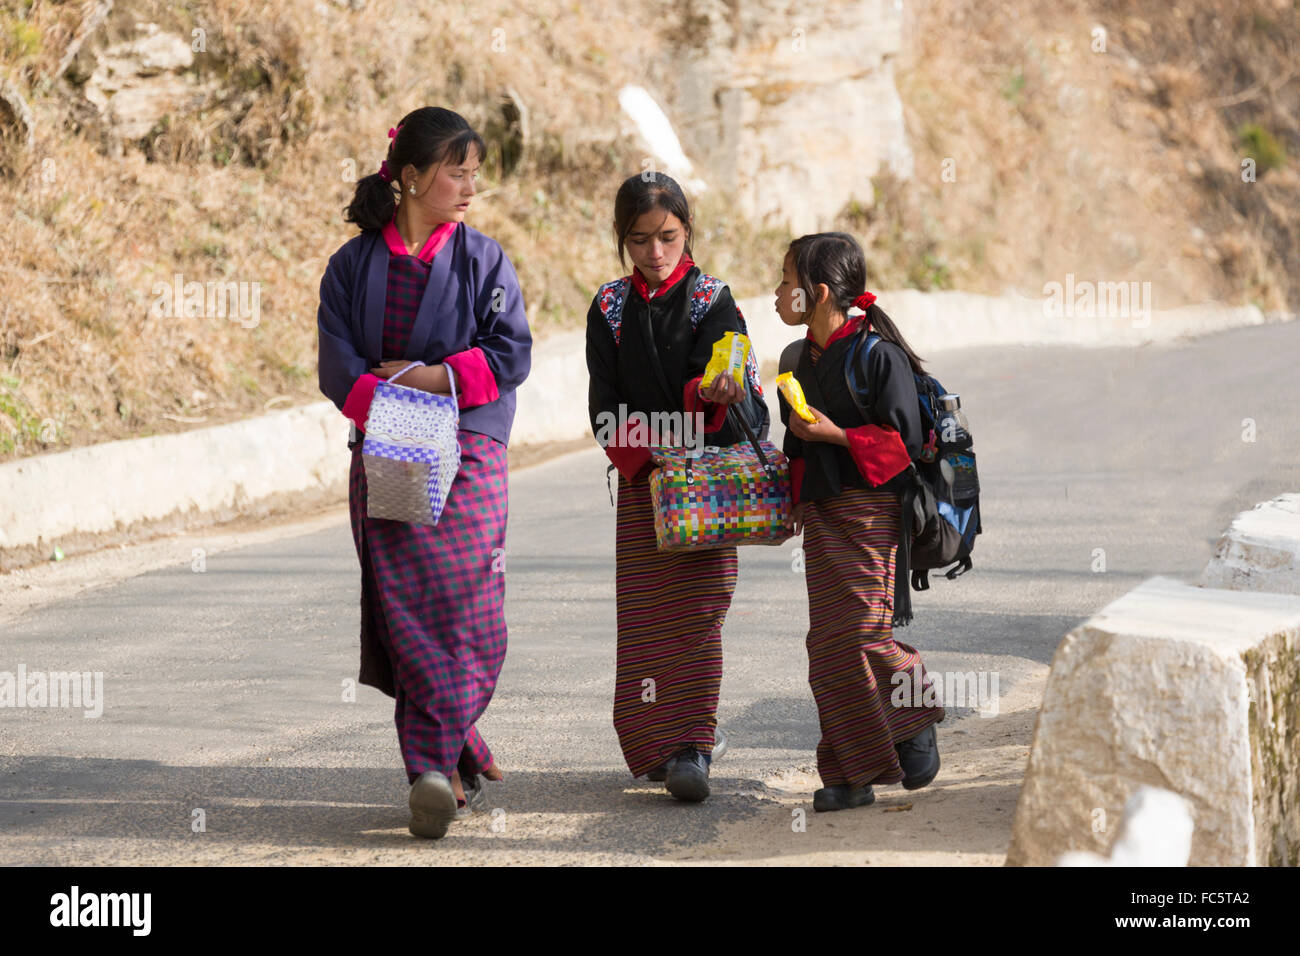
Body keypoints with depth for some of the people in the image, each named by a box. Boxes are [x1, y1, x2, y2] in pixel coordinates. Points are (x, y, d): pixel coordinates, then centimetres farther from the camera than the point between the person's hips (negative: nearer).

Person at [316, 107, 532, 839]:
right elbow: (339, 367, -1)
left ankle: (434, 764, -8)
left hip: (468, 456, 0)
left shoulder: (482, 258, 6)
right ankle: (460, 762, 4)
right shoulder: (354, 265, 6)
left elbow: (512, 353, -3)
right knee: (407, 619, -3)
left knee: (464, 613, -10)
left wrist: (429, 378, -10)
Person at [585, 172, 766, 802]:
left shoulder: (711, 301, -1)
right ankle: (677, 738, 16)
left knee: (697, 609, -11)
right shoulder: (610, 308, 7)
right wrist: (642, 455, -14)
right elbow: (604, 402, 2)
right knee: (644, 614, 3)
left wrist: (710, 393, -39)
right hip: (639, 480, 3)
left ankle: (691, 749, -12)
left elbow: (714, 381, -15)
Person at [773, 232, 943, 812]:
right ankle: (851, 775, 5)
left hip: (869, 508, -8)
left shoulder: (878, 355, -10)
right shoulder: (798, 359, 15)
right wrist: (796, 499, 15)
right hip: (821, 514, 8)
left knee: (861, 631, -16)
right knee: (828, 643, 2)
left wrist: (834, 434, -16)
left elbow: (904, 438, -13)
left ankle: (916, 720, 9)